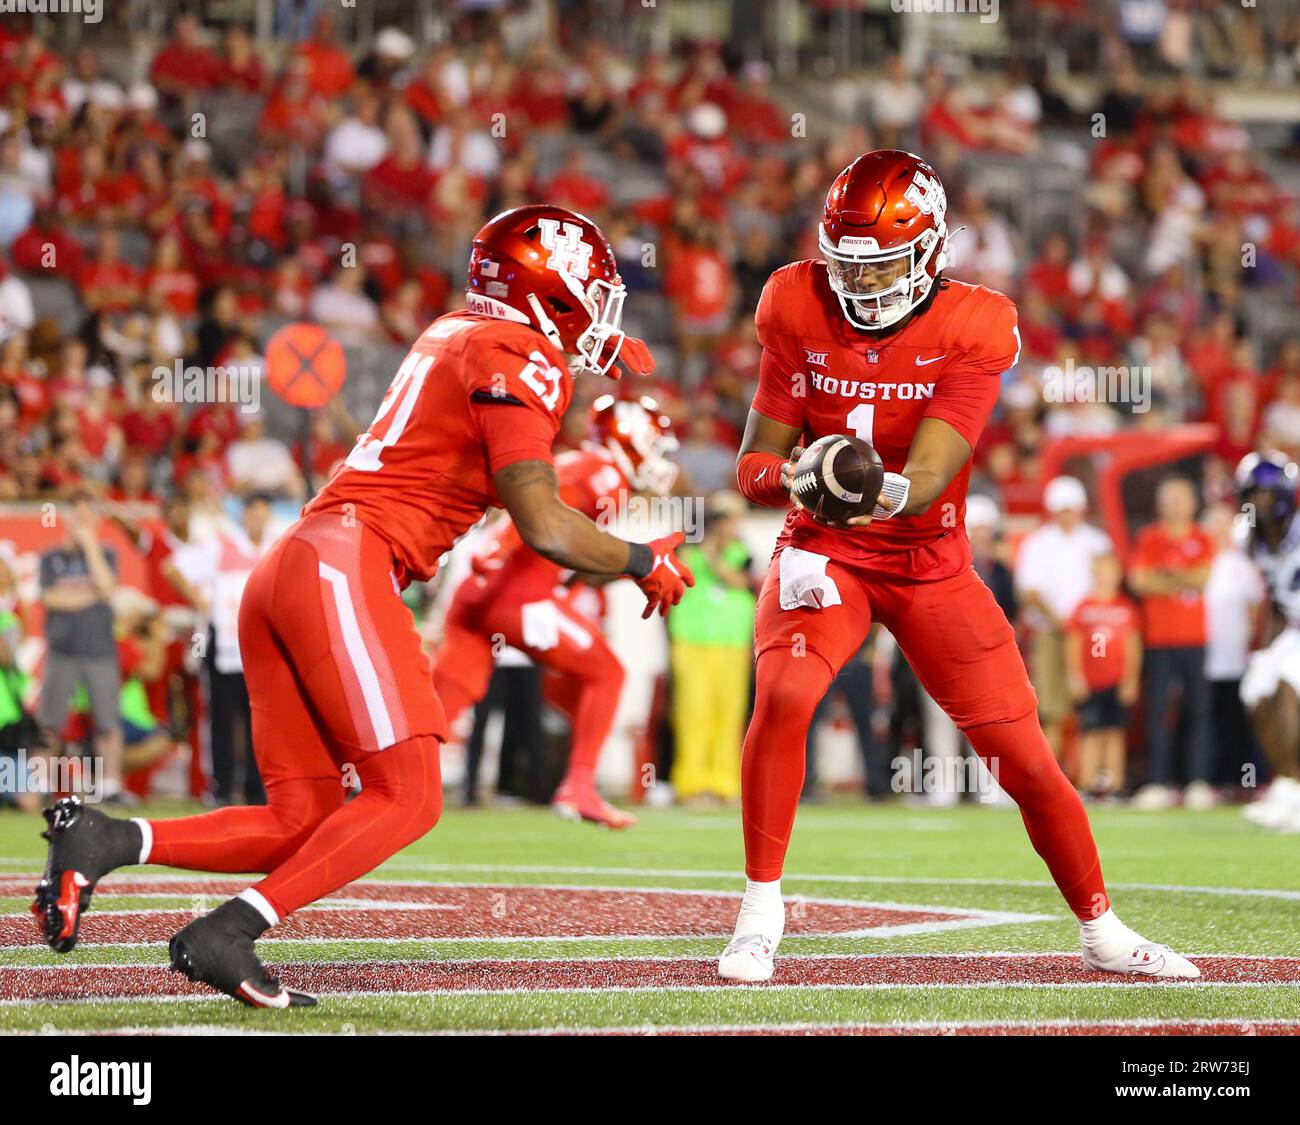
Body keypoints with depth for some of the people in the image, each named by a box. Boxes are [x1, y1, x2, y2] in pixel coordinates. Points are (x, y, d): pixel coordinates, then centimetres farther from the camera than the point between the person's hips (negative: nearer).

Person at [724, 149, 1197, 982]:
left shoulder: (971, 331, -14)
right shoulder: (802, 317, -9)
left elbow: (929, 478, -24)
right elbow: (758, 462, -7)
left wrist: (884, 494, -47)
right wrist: (790, 477, -31)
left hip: (930, 563, 0)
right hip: (825, 554, 0)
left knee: (1025, 757, -2)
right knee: (782, 697, -28)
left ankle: (1102, 931, 19)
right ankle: (760, 913, -14)